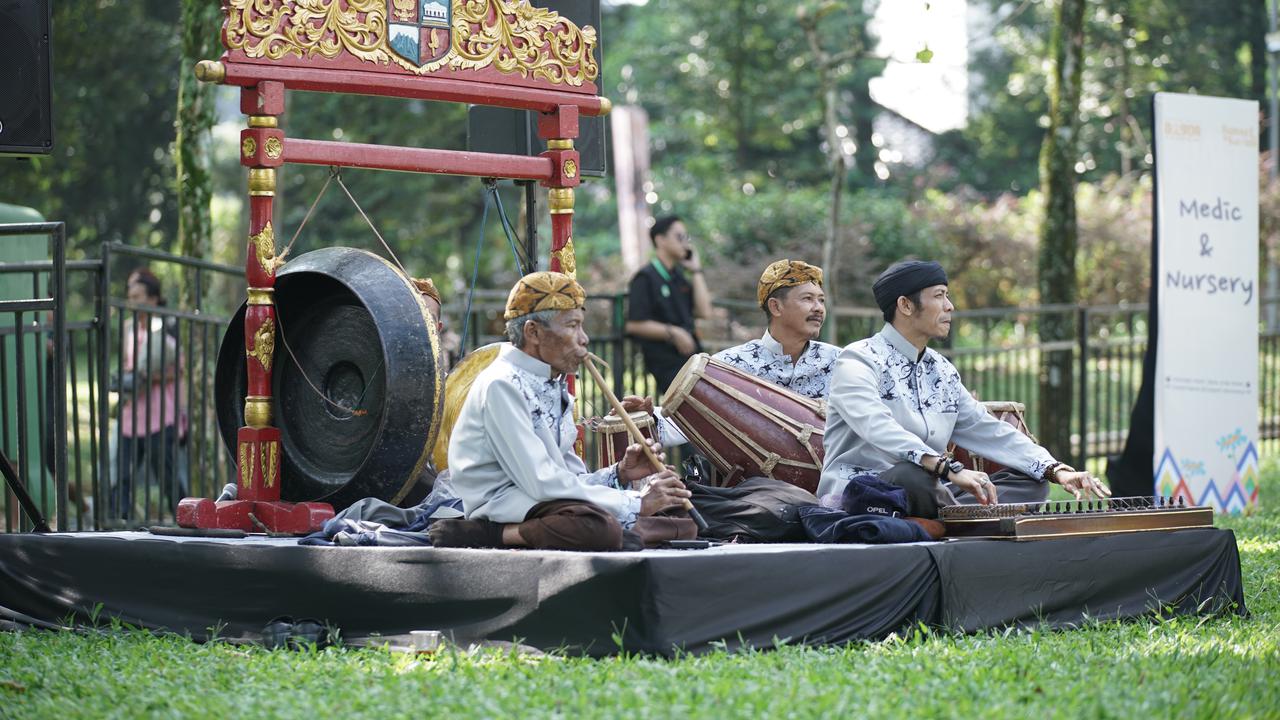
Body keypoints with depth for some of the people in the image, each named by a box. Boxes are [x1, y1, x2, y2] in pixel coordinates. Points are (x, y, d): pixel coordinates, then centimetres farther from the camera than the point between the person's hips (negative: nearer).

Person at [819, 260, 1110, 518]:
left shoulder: (942, 372, 17)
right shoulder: (858, 362, -9)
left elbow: (990, 432, 16)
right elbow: (879, 429, -27)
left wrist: (1056, 471, 1)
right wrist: (950, 470, -40)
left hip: (924, 498, 8)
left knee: (1030, 483, -3)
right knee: (912, 477, -40)